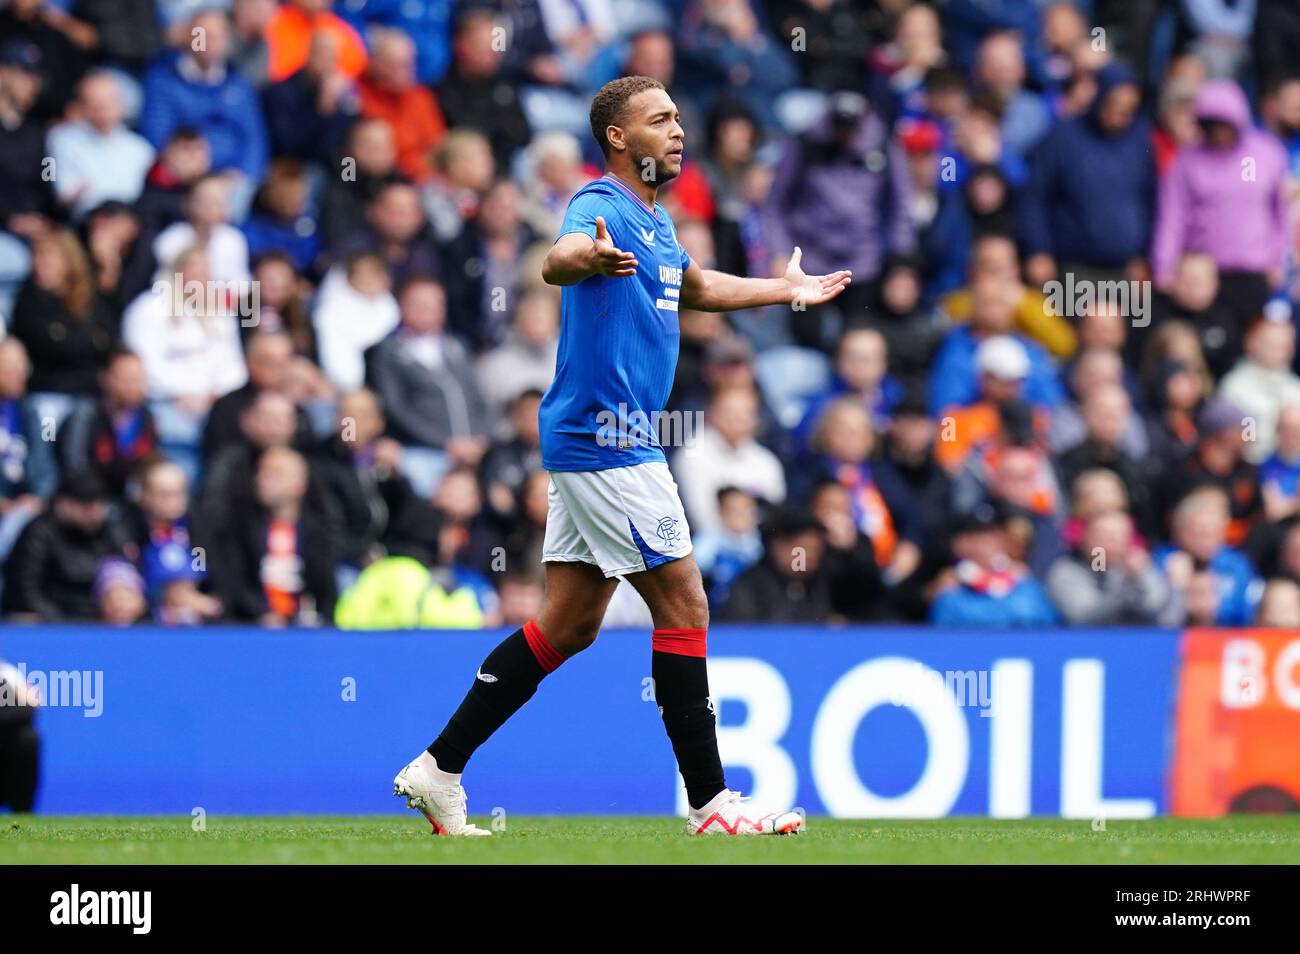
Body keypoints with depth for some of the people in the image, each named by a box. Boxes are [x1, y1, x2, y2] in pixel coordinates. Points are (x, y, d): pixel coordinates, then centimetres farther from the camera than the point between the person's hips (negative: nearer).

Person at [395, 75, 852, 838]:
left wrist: (785, 290, 46)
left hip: (600, 445, 10)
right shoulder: (603, 206, -13)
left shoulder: (656, 222, 17)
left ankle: (440, 769, 13)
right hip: (605, 440, -10)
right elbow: (558, 260, -37)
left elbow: (692, 287, 38)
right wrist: (590, 258, -59)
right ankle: (710, 801, -3)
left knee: (571, 624, 10)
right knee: (684, 605, -7)